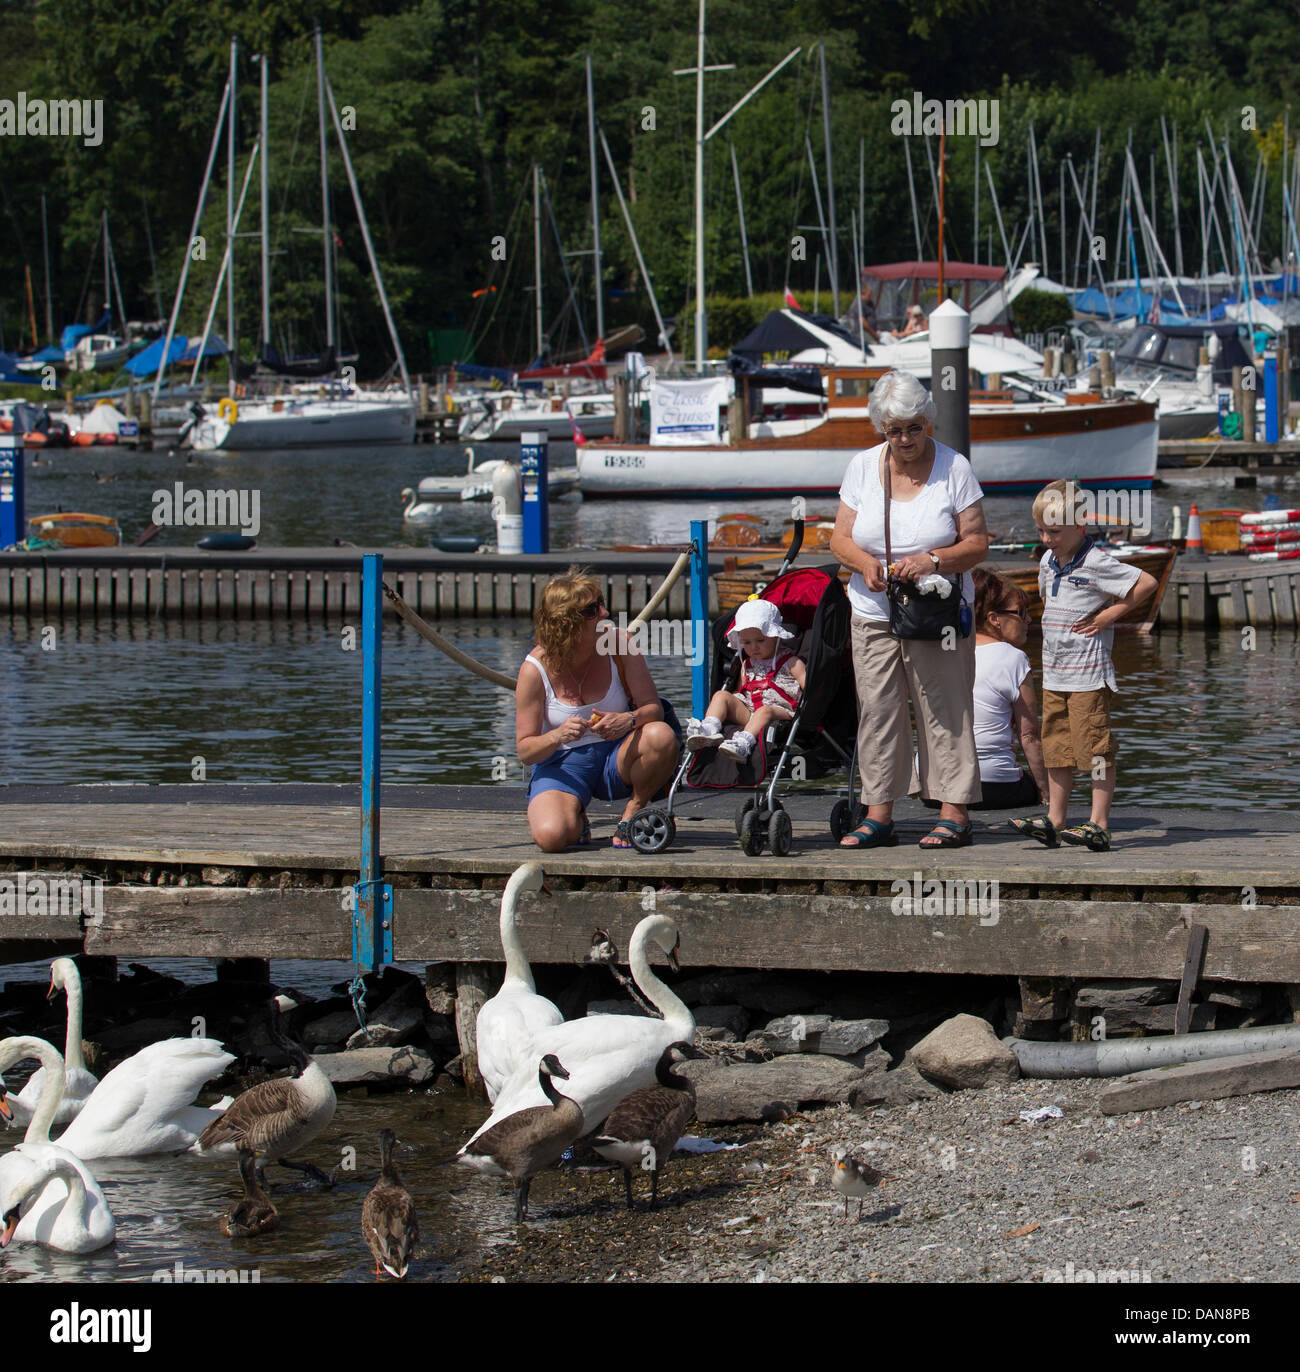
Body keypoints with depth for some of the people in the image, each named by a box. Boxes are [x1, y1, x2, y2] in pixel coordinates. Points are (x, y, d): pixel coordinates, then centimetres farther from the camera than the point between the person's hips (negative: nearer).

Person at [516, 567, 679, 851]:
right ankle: (576, 817, 7)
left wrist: (629, 720, -34)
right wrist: (558, 736, -32)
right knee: (551, 837, -33)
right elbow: (525, 751, -10)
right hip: (563, 765, -2)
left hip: (616, 757, 2)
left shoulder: (619, 644, -10)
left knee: (661, 736, -32)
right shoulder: (535, 670, -14)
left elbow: (653, 708, -10)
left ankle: (633, 813, -5)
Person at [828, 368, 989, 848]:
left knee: (944, 712, -5)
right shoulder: (862, 467, 5)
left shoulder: (953, 467, -3)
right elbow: (840, 538, 7)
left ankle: (953, 813, -1)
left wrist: (933, 561, -20)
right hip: (874, 614, 3)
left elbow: (977, 542, -3)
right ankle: (878, 815, 8)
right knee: (876, 713, 2)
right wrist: (865, 563, -14)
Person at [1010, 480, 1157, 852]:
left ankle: (1099, 825, -3)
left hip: (1089, 673, -8)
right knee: (1056, 748, 11)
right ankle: (1054, 821, 17)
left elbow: (1146, 583, -17)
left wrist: (1110, 614, -14)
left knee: (1094, 749, -5)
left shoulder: (1096, 563, -14)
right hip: (1054, 674, 8)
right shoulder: (1047, 562, 11)